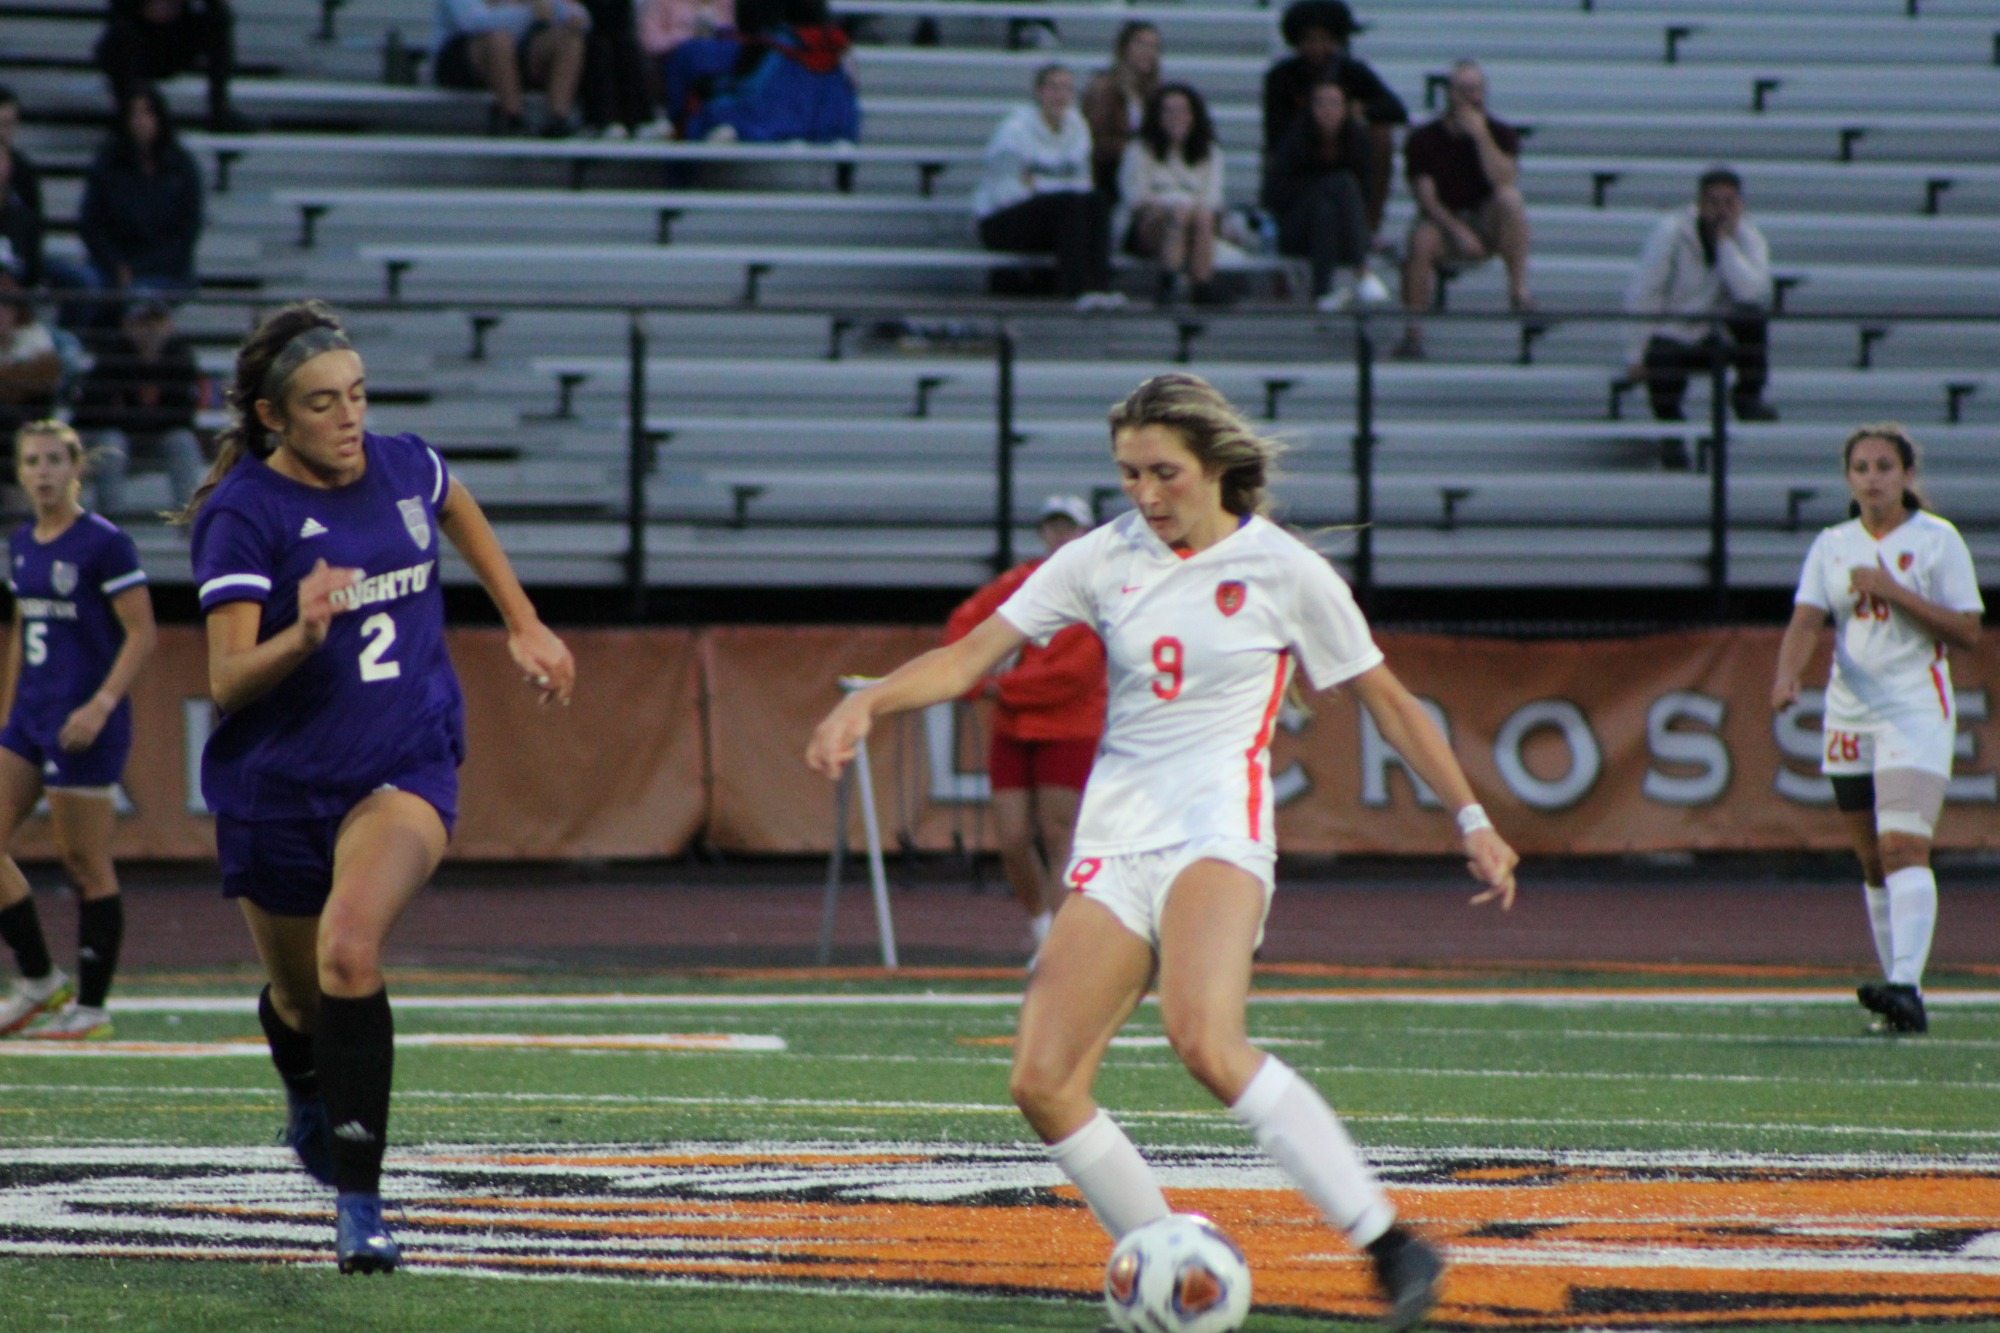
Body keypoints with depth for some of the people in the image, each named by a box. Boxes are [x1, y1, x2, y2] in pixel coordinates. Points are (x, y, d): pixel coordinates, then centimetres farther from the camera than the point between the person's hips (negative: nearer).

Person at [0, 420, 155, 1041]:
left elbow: (142, 634, -13)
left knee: (85, 863, -2)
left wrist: (102, 704, -22)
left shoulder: (103, 544, -11)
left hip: (84, 723, -8)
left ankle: (91, 1007, 7)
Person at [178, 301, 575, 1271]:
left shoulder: (402, 467, -2)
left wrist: (522, 625, 25)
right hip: (278, 784, 0)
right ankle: (308, 1090, 56)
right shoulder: (244, 514, -14)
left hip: (406, 766, 0)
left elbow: (457, 508, 25)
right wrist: (304, 636, -40)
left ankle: (357, 1195, -24)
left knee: (350, 945, -27)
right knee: (302, 1000, 16)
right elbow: (227, 681, -21)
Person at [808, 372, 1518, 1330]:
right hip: (1114, 843, 5)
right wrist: (867, 702, -10)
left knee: (1204, 1040, -32)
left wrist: (1472, 820, 8)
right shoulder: (1103, 560, 8)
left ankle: (1389, 1245, -30)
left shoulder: (1285, 570, -1)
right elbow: (970, 656, 7)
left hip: (1219, 832, -5)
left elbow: (1385, 700, 9)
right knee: (1042, 1083, -8)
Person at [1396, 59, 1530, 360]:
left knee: (1510, 198, -30)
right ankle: (1412, 332, -28)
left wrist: (1481, 135, -22)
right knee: (1422, 239, -36)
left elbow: (1504, 180, -17)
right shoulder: (1424, 140, -2)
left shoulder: (1501, 134, 2)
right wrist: (1457, 230, -26)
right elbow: (1426, 196, -11)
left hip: (1485, 224, 2)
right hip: (1442, 222, -2)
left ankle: (1519, 290, -28)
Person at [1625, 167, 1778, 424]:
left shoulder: (1748, 237, -6)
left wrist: (1725, 242, -24)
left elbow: (1753, 293, -26)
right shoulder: (1671, 231, -13)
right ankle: (1667, 412, 2)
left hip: (1718, 338, 2)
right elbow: (1642, 295, -14)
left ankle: (1748, 397, -6)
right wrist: (1637, 356, -18)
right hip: (1672, 338, -2)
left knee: (1752, 316, -28)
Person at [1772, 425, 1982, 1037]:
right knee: (1873, 863, 8)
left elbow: (1967, 632, -5)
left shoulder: (1937, 540, -1)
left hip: (1916, 711, -5)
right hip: (1850, 712, 5)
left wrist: (1895, 592, -15)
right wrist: (1787, 676, -21)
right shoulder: (1832, 546, 11)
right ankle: (1900, 995, 16)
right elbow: (1806, 620, -1)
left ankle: (1906, 986, -31)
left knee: (1904, 847, -20)